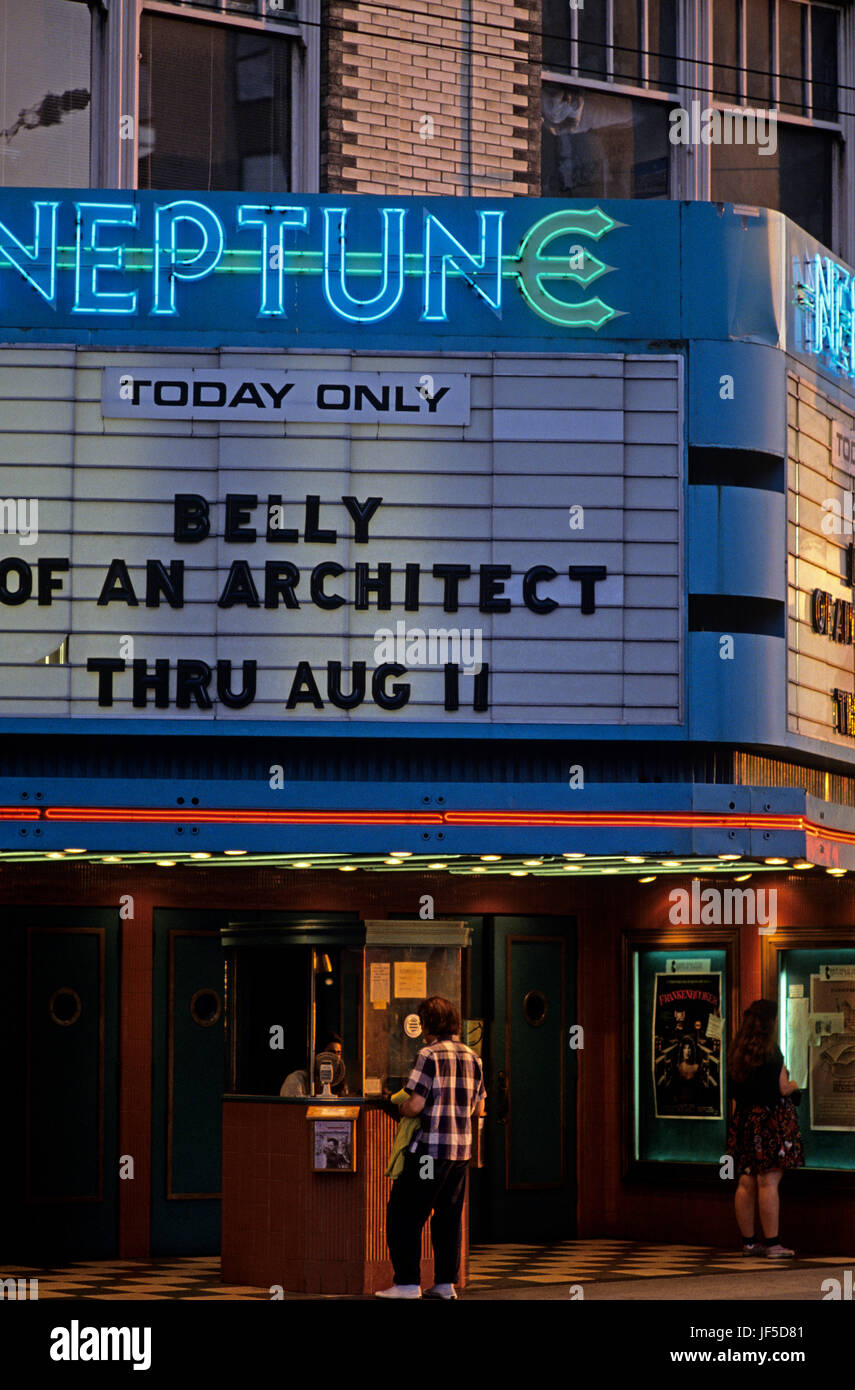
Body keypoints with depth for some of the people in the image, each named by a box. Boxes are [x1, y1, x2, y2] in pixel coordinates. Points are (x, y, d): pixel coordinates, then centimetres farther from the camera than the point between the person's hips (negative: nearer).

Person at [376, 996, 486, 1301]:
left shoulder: (430, 1055, -11)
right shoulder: (472, 1058, 10)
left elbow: (415, 1105, -15)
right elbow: (478, 1108, 16)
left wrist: (401, 1108, 5)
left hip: (430, 1148, -7)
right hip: (462, 1149, 7)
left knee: (403, 1213, 1)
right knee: (449, 1215, 13)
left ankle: (408, 1282, -3)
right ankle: (446, 1283, 12)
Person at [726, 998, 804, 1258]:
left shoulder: (738, 1051, 9)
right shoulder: (771, 1051, -12)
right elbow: (781, 1089, -14)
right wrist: (793, 1087, 9)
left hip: (745, 1117, 7)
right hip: (771, 1117, -7)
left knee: (746, 1183, 9)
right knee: (768, 1182, -8)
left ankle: (749, 1241, 14)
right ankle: (773, 1244, -8)